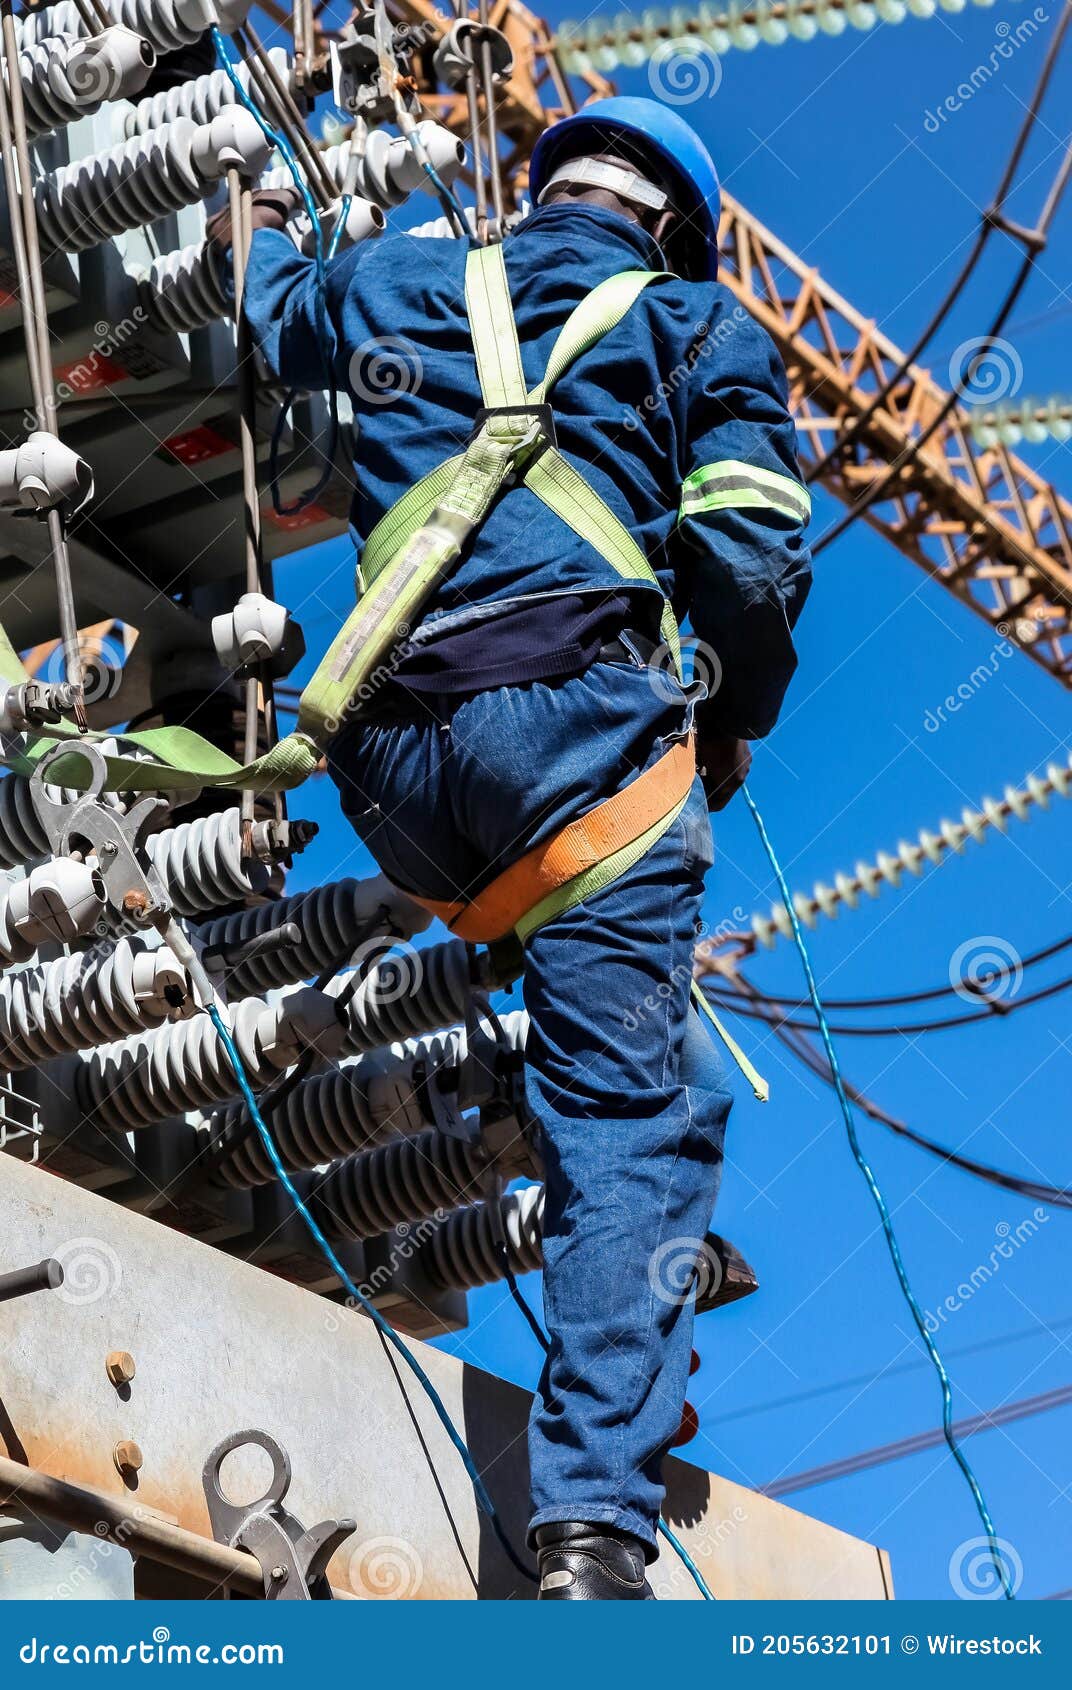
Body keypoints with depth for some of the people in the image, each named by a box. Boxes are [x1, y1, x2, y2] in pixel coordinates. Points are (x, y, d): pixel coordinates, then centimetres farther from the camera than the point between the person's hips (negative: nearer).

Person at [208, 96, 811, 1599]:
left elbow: (280, 321, 48)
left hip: (393, 761, 4)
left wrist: (261, 237, 70)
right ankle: (595, 1526, -17)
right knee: (631, 1112, -6)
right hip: (580, 720, -4)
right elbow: (752, 567, 2)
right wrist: (733, 724, 19)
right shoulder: (702, 326, 15)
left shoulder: (396, 281, 25)